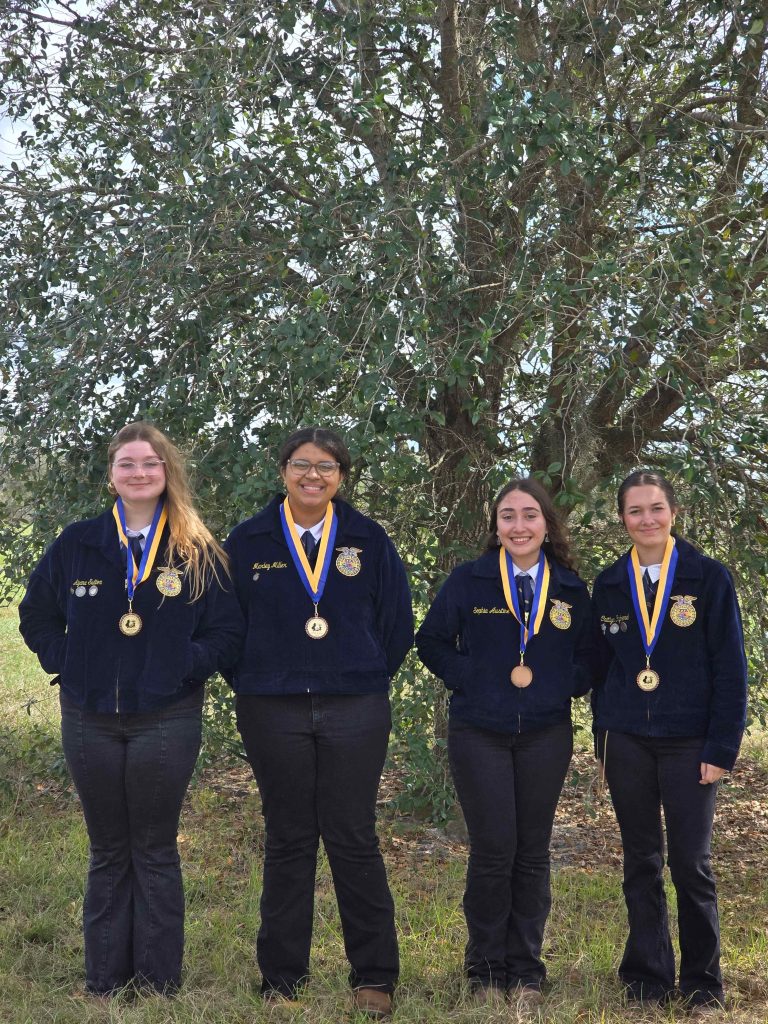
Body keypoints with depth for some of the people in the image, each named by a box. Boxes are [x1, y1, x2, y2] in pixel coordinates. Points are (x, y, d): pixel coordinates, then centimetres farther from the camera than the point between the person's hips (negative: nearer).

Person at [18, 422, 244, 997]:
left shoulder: (198, 554, 1)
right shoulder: (76, 545, 6)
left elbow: (229, 630, 3)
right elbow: (36, 616, 15)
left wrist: (184, 666, -9)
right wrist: (67, 664, 2)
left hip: (167, 722, -2)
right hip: (90, 722, 2)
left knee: (155, 852, 5)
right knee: (108, 852, 12)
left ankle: (159, 985, 16)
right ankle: (104, 984, 21)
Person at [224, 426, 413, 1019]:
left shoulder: (368, 540, 4)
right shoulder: (249, 542, 3)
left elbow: (398, 623, 8)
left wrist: (366, 679, 5)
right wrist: (253, 679, 6)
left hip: (355, 713, 0)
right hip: (273, 713, 1)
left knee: (354, 840, 1)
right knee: (288, 841, 8)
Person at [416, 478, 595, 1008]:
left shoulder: (570, 590, 6)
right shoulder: (468, 581, -1)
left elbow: (589, 656, 12)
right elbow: (432, 642, 4)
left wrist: (562, 685, -5)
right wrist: (472, 679, -9)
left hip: (546, 736, 2)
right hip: (479, 735, -2)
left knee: (532, 852, 7)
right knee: (493, 850, -3)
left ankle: (526, 971, 20)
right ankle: (486, 970, 13)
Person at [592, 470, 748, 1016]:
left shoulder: (709, 577, -3)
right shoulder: (610, 584, 7)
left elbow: (731, 668, -5)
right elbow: (601, 665, 12)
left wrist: (722, 747, -10)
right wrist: (603, 739, 7)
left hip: (689, 743, -3)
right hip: (627, 743, 3)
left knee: (691, 865, 0)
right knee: (642, 863, 9)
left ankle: (703, 985, 15)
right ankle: (648, 980, 18)